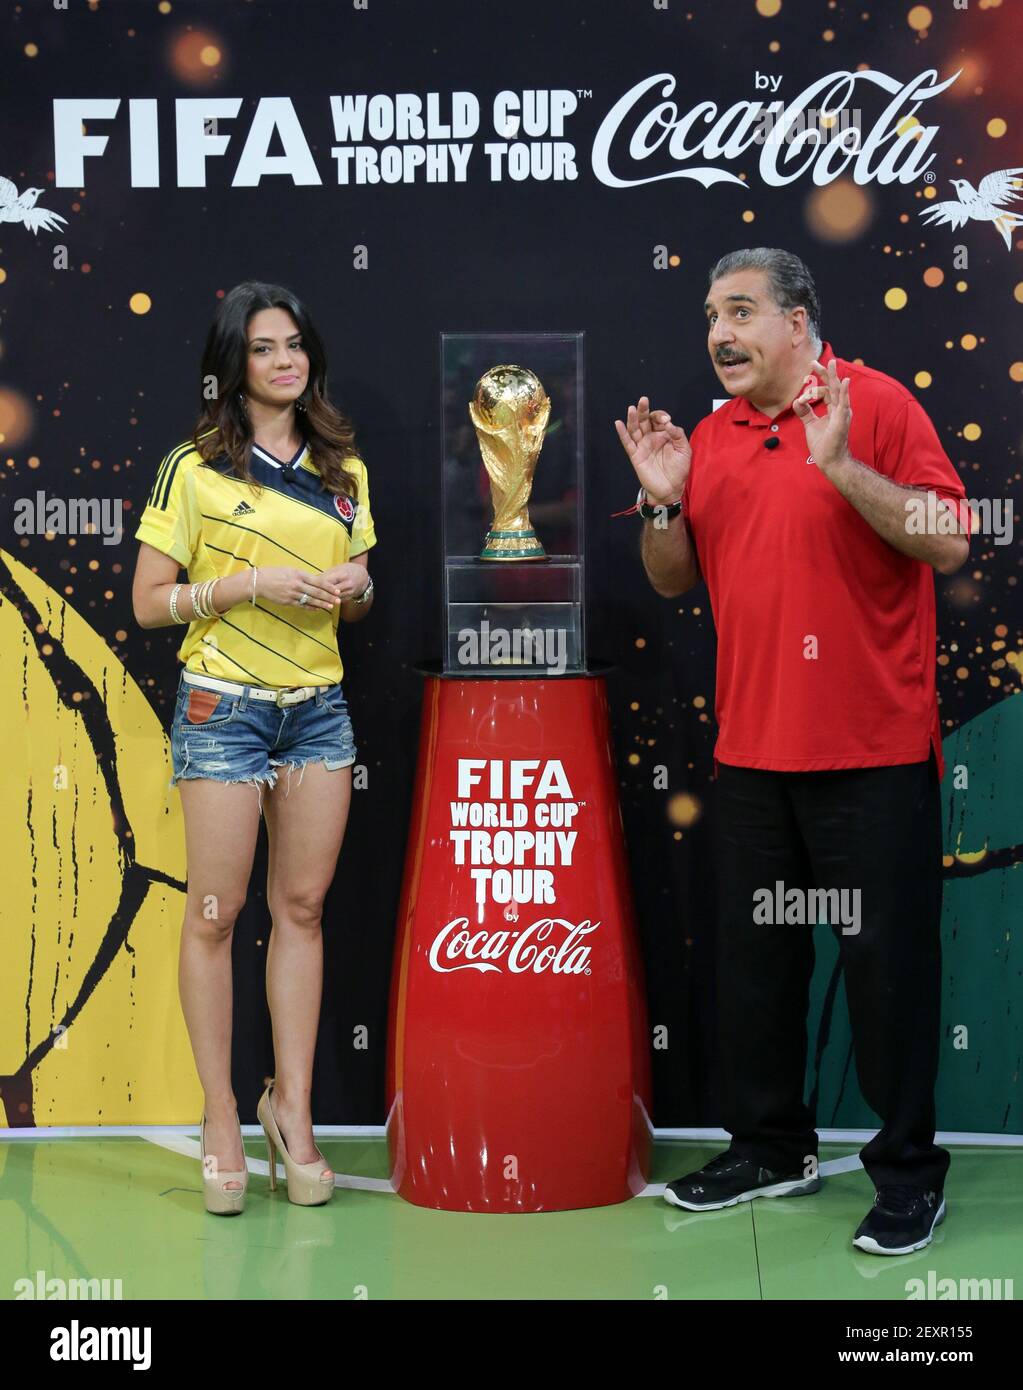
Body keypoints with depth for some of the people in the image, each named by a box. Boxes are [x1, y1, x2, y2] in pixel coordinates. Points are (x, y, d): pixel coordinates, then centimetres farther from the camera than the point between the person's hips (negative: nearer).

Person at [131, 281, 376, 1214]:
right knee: (216, 913, 0)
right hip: (223, 708, -4)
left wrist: (356, 587, -3)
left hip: (319, 708, 4)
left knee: (301, 907, 6)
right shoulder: (195, 469, -3)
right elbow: (150, 602, -4)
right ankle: (221, 1115, 10)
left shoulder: (344, 470, 12)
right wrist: (254, 584, -16)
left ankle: (293, 1109, 15)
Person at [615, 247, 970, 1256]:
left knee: (888, 955, 1)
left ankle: (909, 1171, 14)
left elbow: (949, 543, -15)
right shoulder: (710, 437, 10)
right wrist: (662, 500, -3)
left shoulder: (876, 405, -6)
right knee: (754, 953, 14)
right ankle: (768, 1147, 29)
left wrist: (842, 467, -25)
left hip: (872, 752, -6)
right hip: (751, 748, 6)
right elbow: (673, 581, 15)